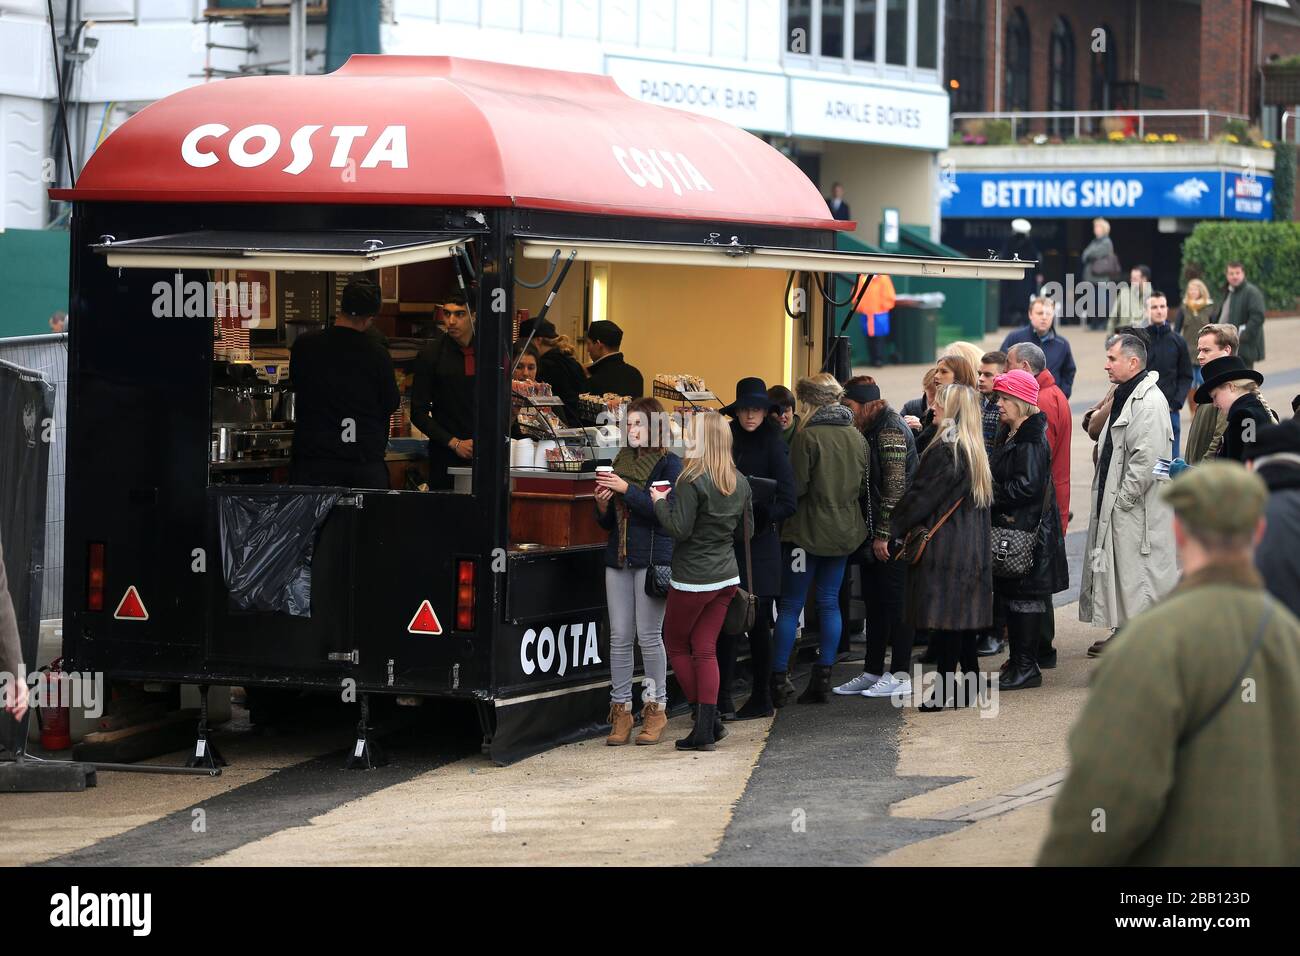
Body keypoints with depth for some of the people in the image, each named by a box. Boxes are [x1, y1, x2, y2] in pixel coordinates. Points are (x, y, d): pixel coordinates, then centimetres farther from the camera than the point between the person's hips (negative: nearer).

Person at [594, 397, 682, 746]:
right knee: (620, 635, 2)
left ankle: (656, 708, 5)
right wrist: (602, 504, -1)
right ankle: (621, 711, 5)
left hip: (653, 557, -6)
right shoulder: (621, 462, 15)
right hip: (619, 557, 6)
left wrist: (626, 489, -18)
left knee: (649, 635, -5)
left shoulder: (668, 463, -2)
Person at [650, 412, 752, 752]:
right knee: (705, 649, 9)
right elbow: (745, 530, 13)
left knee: (676, 644, 10)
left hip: (693, 579, -7)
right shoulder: (739, 482, 5)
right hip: (726, 576, 7)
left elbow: (680, 529, -18)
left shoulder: (692, 480, -17)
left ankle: (708, 722, 9)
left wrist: (660, 503, -4)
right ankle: (706, 729, 2)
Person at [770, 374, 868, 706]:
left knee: (790, 606, 1)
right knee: (830, 602, 10)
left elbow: (796, 487, -15)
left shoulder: (808, 436, -15)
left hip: (808, 530, -6)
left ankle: (779, 679, 0)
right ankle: (823, 678, 9)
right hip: (844, 530, 6)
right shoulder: (856, 437, 5)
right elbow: (864, 486, 12)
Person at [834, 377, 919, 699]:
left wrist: (882, 535, -20)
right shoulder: (872, 430, 16)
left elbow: (895, 485, -19)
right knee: (874, 603, 13)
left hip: (891, 537, -10)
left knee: (895, 603, -4)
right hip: (874, 534, 10)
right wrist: (871, 533, 15)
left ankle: (900, 676, 0)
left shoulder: (890, 430, -14)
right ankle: (872, 672, 19)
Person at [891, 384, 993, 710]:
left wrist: (893, 528, -4)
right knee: (963, 619, 12)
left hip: (944, 546, -9)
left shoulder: (945, 451, -16)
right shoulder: (975, 452, 12)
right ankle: (972, 684, 14)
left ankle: (945, 691, -5)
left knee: (945, 622, -6)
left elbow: (922, 496, -14)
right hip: (973, 547, 9)